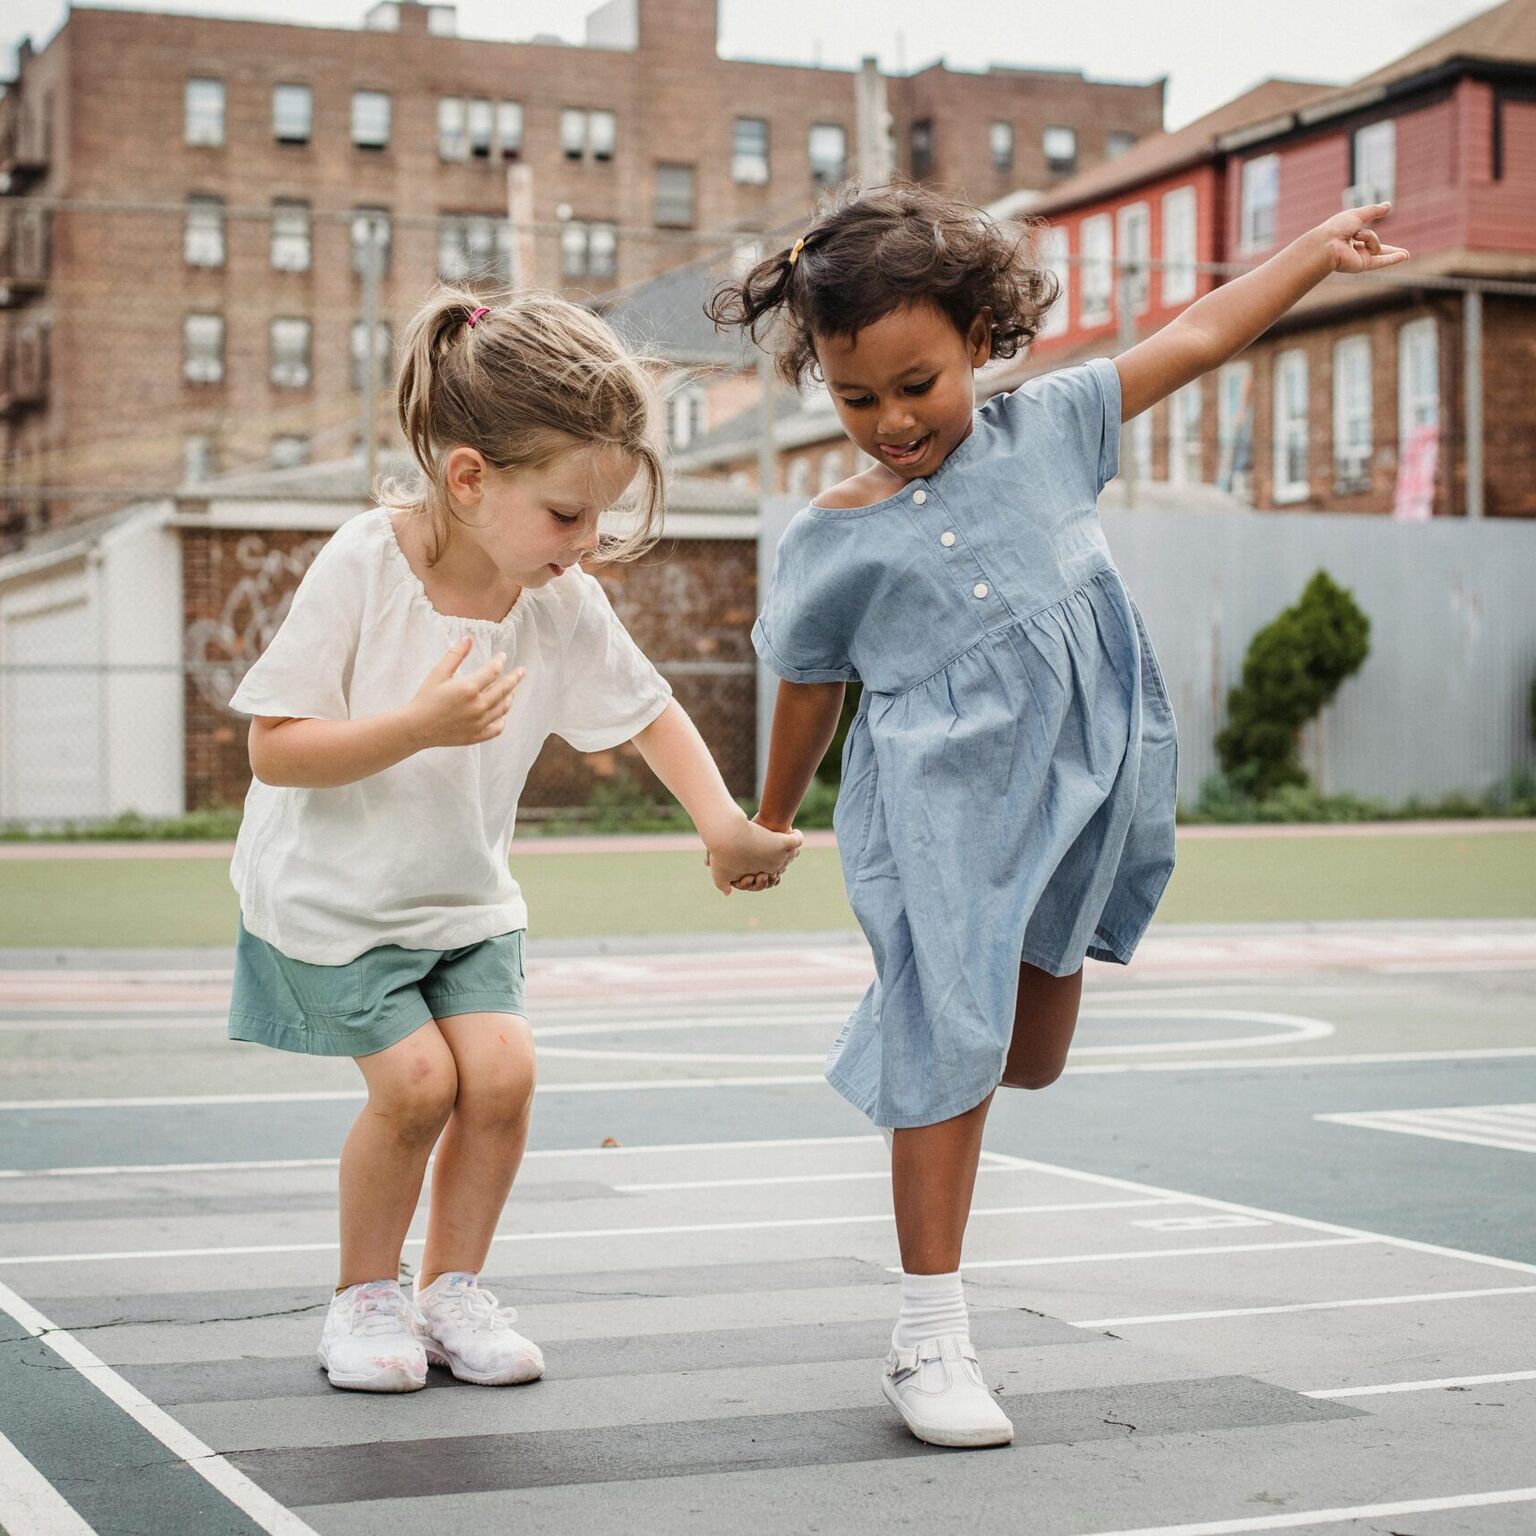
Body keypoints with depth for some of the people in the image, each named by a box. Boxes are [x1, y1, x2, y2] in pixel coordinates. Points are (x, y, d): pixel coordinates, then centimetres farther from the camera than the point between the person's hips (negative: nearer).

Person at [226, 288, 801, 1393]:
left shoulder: (565, 604, -11)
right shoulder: (363, 568, -24)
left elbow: (647, 710, 5)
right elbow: (274, 751, -22)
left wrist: (724, 824, -8)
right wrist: (420, 726, -35)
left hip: (466, 893, 4)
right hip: (331, 891, -4)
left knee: (501, 1069, -11)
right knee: (418, 1080, -14)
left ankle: (453, 1286, 11)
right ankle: (365, 1293, 10)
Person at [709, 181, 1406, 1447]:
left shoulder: (1044, 430, 3)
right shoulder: (832, 545, -5)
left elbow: (1193, 341, 9)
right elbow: (810, 696, 8)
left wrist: (1319, 250, 13)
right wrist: (769, 823, 19)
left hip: (1082, 784, 4)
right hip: (941, 808, -4)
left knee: (1033, 1058, 14)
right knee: (949, 1048, -6)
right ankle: (932, 1333, 5)